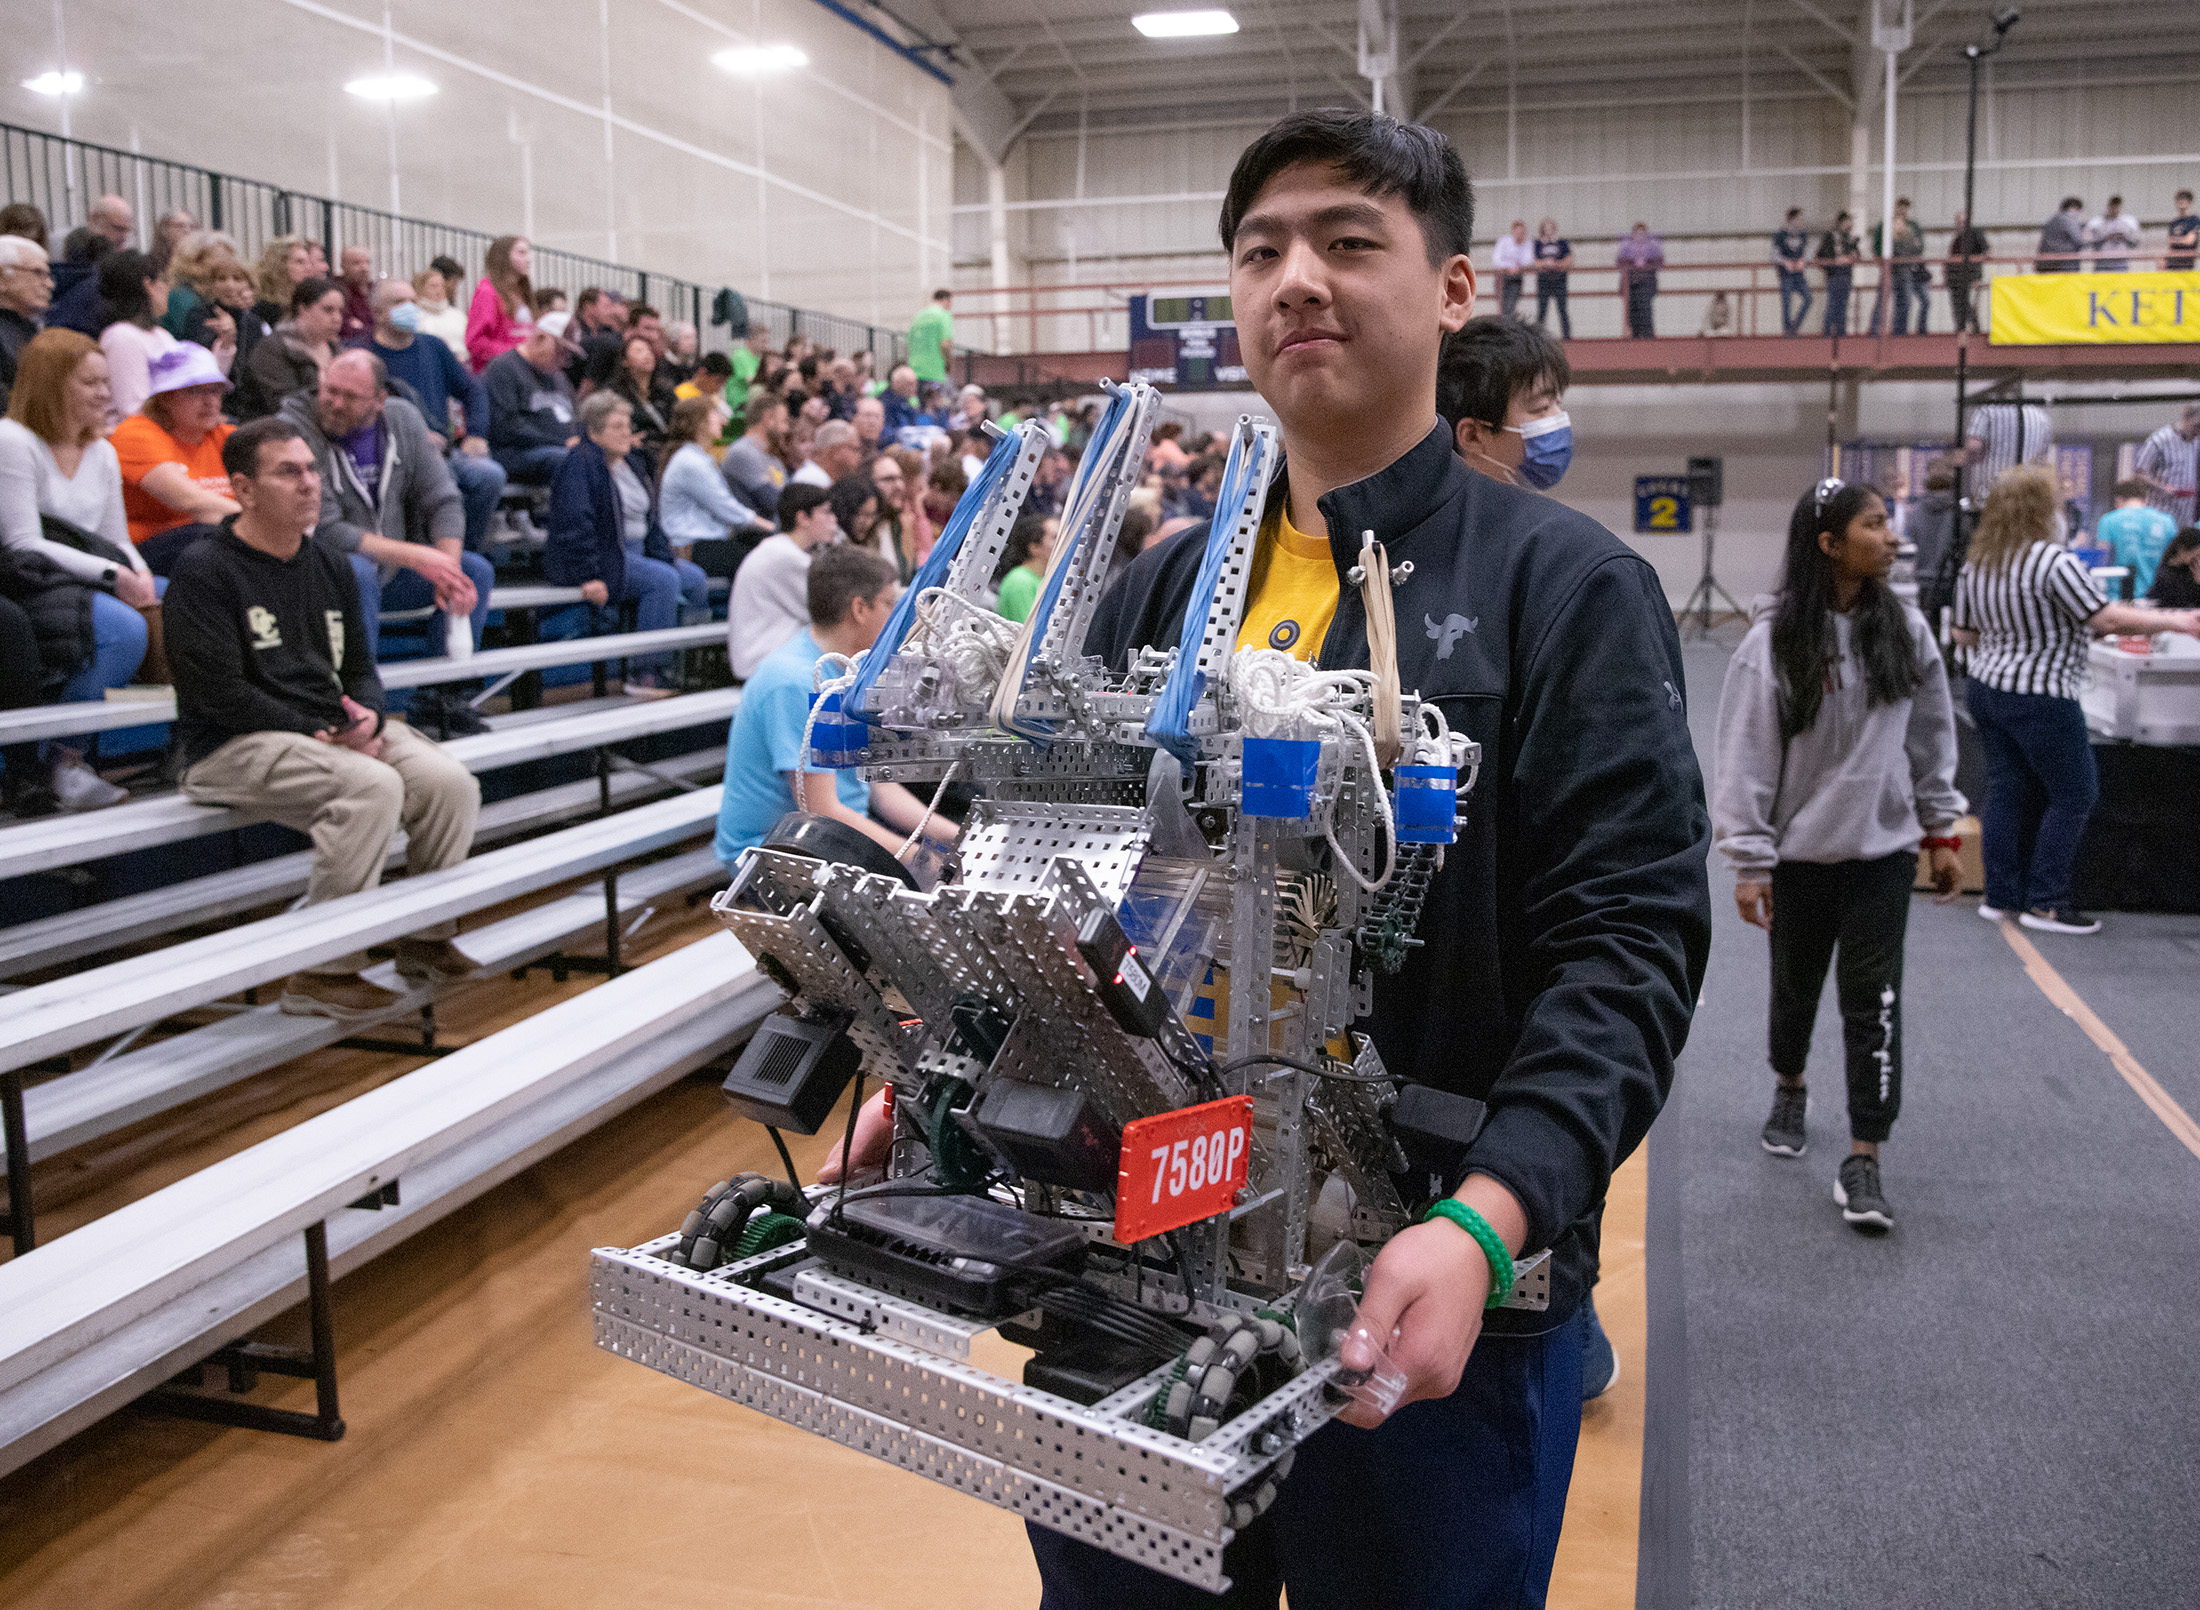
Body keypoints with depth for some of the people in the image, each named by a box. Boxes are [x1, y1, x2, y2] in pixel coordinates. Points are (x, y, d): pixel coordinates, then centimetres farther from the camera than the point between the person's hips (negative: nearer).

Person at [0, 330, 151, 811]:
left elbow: (117, 540, 16)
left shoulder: (102, 452, 19)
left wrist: (138, 573, -7)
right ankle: (61, 759, -21)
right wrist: (112, 574, -19)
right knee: (124, 629, -34)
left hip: (88, 579, 8)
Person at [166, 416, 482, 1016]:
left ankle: (428, 938, 6)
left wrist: (367, 716, -6)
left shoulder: (329, 567, 16)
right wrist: (322, 734, -15)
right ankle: (322, 972, -22)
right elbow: (220, 695, -13)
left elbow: (360, 668, 18)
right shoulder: (204, 572, -7)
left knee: (451, 783, -15)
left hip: (338, 728, 7)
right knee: (373, 787, -32)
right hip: (236, 747, -7)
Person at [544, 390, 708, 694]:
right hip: (600, 555, -9)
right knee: (663, 579, -27)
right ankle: (648, 673, -25)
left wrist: (666, 557, 7)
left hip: (636, 552, 9)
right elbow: (575, 527, -19)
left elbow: (650, 520, 21)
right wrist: (591, 576, -25)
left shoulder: (632, 463, 17)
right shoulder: (579, 465, -11)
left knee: (694, 576, -6)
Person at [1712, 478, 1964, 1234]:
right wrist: (1748, 861, -11)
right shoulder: (1773, 641, -12)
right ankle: (1790, 1088, 44)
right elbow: (1745, 754, -10)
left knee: (1874, 1001, -2)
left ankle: (1863, 1160, 4)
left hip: (1883, 848, 2)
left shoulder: (1906, 630, -1)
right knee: (1796, 985, 16)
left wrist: (1942, 833, 9)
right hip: (1799, 851, -2)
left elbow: (1932, 738, 8)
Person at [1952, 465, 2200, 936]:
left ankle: (2000, 896, 15)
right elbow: (2106, 619, -18)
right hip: (2040, 699, -7)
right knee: (2074, 794, 4)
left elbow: (1964, 634, 13)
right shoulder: (2054, 561, -18)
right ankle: (2044, 902, 5)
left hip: (1987, 687, 8)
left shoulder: (1975, 564, 5)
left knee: (2007, 790, 12)